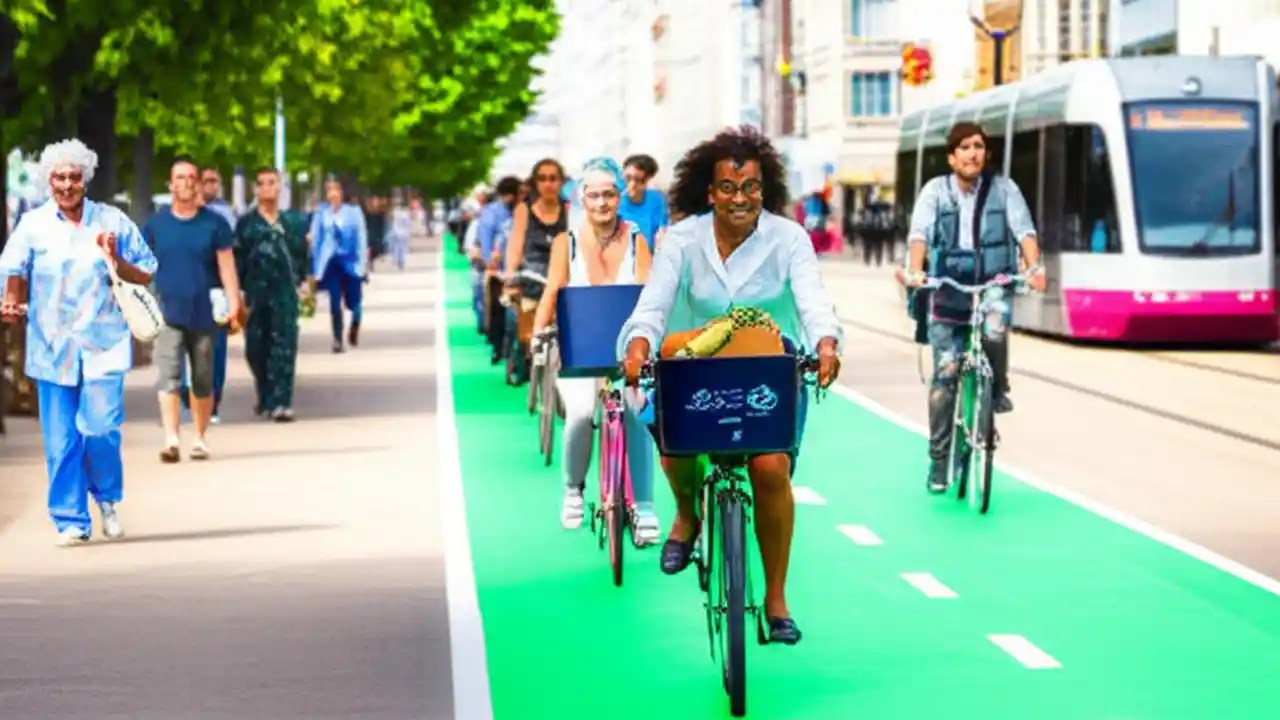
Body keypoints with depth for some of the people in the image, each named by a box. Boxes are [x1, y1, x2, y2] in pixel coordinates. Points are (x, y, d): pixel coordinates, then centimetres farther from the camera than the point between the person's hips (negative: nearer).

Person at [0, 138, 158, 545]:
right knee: (60, 440, 0)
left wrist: (115, 259, -9)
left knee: (100, 428, -10)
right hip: (51, 347, 1)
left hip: (103, 343, -1)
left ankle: (108, 498, 18)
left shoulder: (112, 221, 6)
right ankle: (70, 522, 11)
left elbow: (145, 276, 9)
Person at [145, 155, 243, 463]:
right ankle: (171, 440, -21)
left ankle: (200, 438, 22)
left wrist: (234, 303, -10)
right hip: (168, 313, 0)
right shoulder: (155, 224, 5)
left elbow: (226, 266, 0)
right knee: (167, 376, -14)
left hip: (204, 314, 0)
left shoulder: (214, 223, 2)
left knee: (203, 381, 9)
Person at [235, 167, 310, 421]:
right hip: (255, 294, 1)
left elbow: (303, 254, 15)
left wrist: (304, 281, 7)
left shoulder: (293, 221, 9)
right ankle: (264, 395, 30)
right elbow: (236, 261, 2)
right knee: (256, 348, 8)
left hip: (286, 294, 0)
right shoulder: (246, 223, 5)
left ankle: (280, 403, -11)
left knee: (284, 348, -9)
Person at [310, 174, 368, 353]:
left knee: (353, 301, 2)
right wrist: (316, 266, 4)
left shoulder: (353, 211, -3)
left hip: (350, 261, -1)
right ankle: (337, 339, 7)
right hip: (331, 262, 1)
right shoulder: (321, 213, -1)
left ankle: (355, 325, 34)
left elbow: (361, 238, -2)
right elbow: (315, 239, 5)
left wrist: (362, 263, -5)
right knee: (335, 303, -2)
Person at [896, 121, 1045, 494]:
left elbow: (1024, 230, -9)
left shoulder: (1004, 189, 2)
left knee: (995, 328, -32)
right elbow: (919, 233, -11)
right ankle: (939, 460, 8)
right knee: (944, 377, -4)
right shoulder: (936, 190, 1)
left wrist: (1034, 268, -27)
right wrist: (914, 270, -30)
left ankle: (998, 390, -1)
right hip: (948, 290, 0)